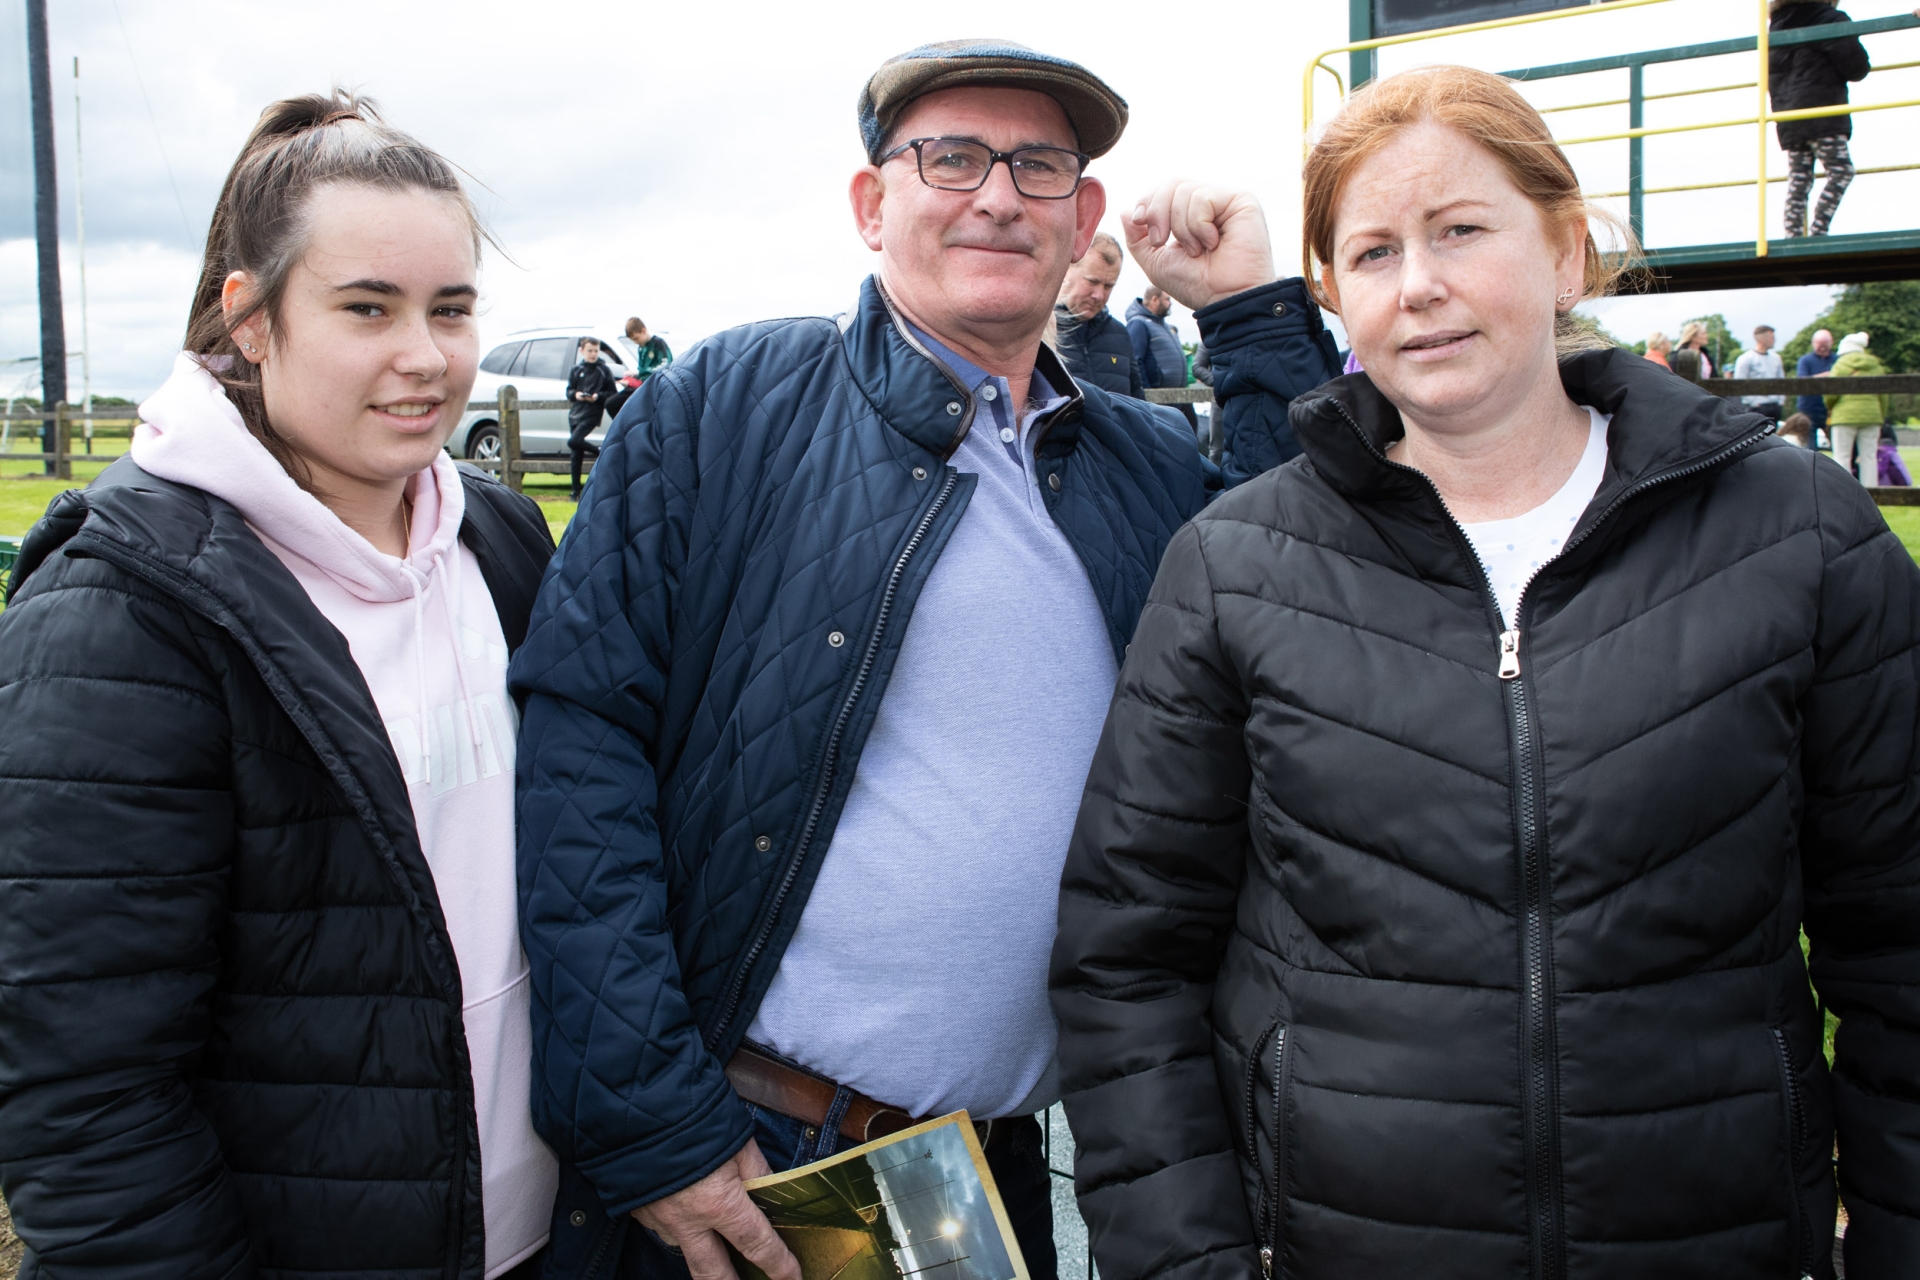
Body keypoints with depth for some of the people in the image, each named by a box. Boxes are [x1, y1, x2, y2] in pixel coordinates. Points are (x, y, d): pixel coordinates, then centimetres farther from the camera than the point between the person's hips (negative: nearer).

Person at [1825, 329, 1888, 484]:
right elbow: (1884, 396, 12)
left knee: (1842, 456, -1)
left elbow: (1831, 392, -9)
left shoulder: (1842, 364, -1)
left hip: (1846, 416, -4)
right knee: (1869, 457, 7)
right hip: (1871, 415, 4)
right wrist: (1881, 417, 21)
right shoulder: (1876, 366, 12)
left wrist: (1830, 408, 10)